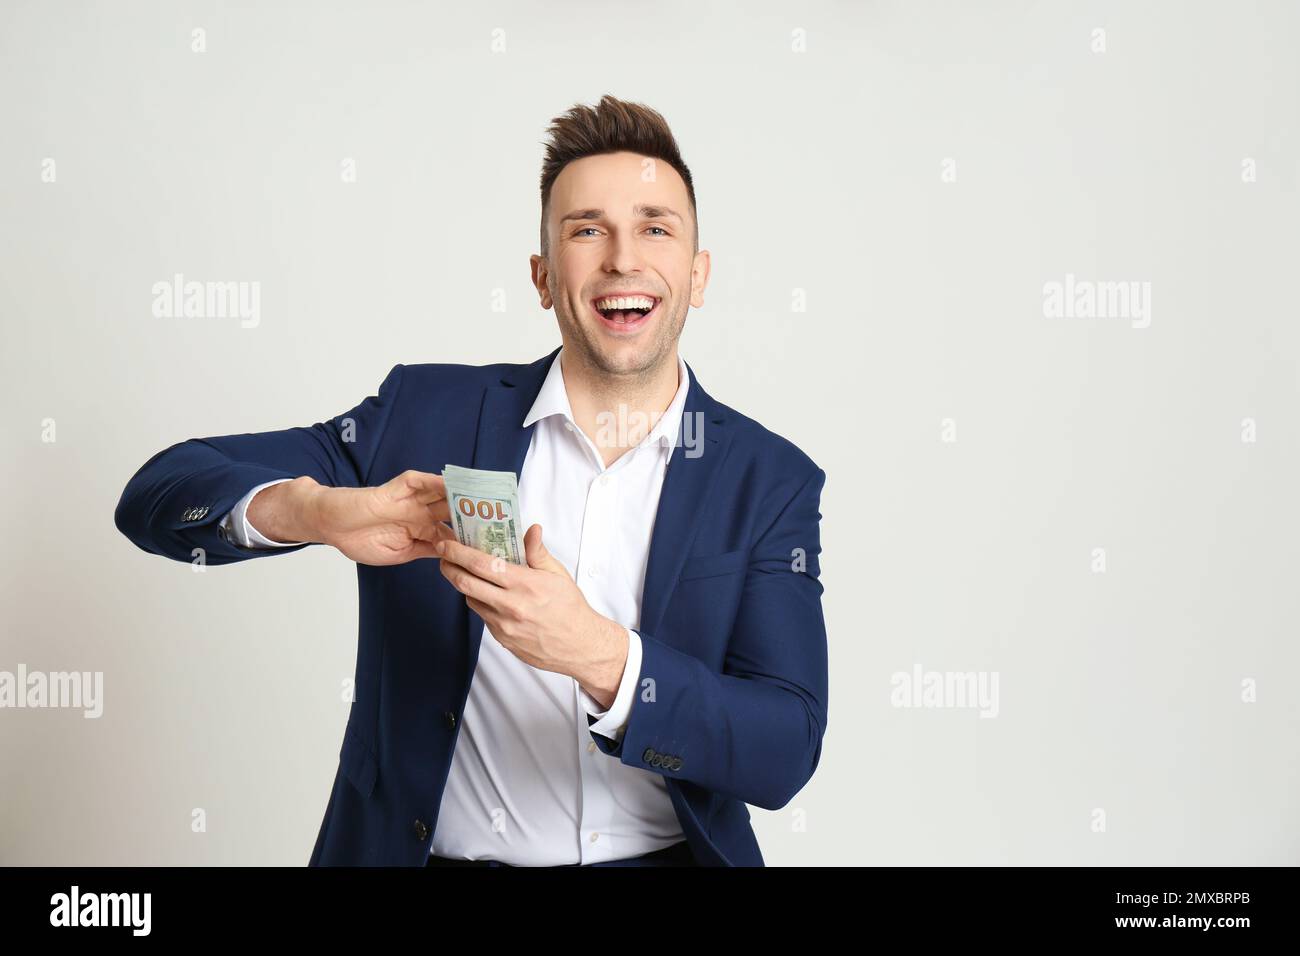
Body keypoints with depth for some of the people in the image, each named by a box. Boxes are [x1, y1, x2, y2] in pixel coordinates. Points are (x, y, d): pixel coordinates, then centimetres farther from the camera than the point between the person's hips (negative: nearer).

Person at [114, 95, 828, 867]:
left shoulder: (773, 483, 1)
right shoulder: (427, 413, 2)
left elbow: (786, 752, -6)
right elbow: (158, 493, 2)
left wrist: (599, 655, -22)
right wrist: (312, 510, -19)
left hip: (668, 852, 1)